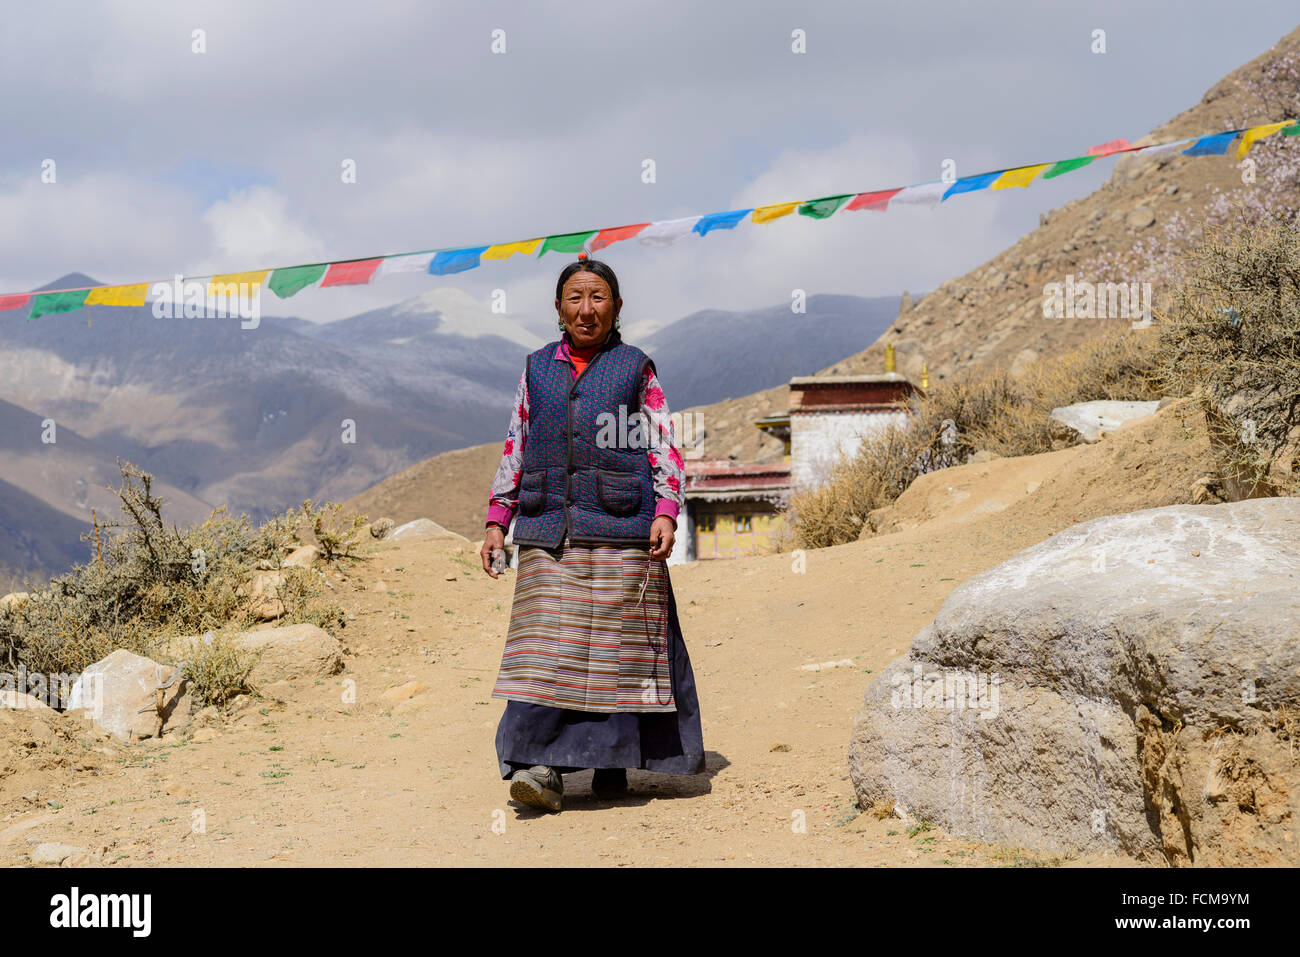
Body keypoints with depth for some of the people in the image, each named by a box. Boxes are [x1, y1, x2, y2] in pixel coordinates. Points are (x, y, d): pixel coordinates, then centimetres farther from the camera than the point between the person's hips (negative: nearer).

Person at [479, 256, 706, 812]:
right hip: (548, 532, 2)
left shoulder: (636, 370, 8)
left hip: (620, 530, -2)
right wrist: (497, 520, 10)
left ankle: (613, 764, 9)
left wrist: (666, 512, -10)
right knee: (545, 643, -8)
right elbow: (515, 449, 17)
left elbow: (664, 448, 4)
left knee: (615, 649, 0)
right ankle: (541, 766, -12)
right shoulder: (537, 370, 16)